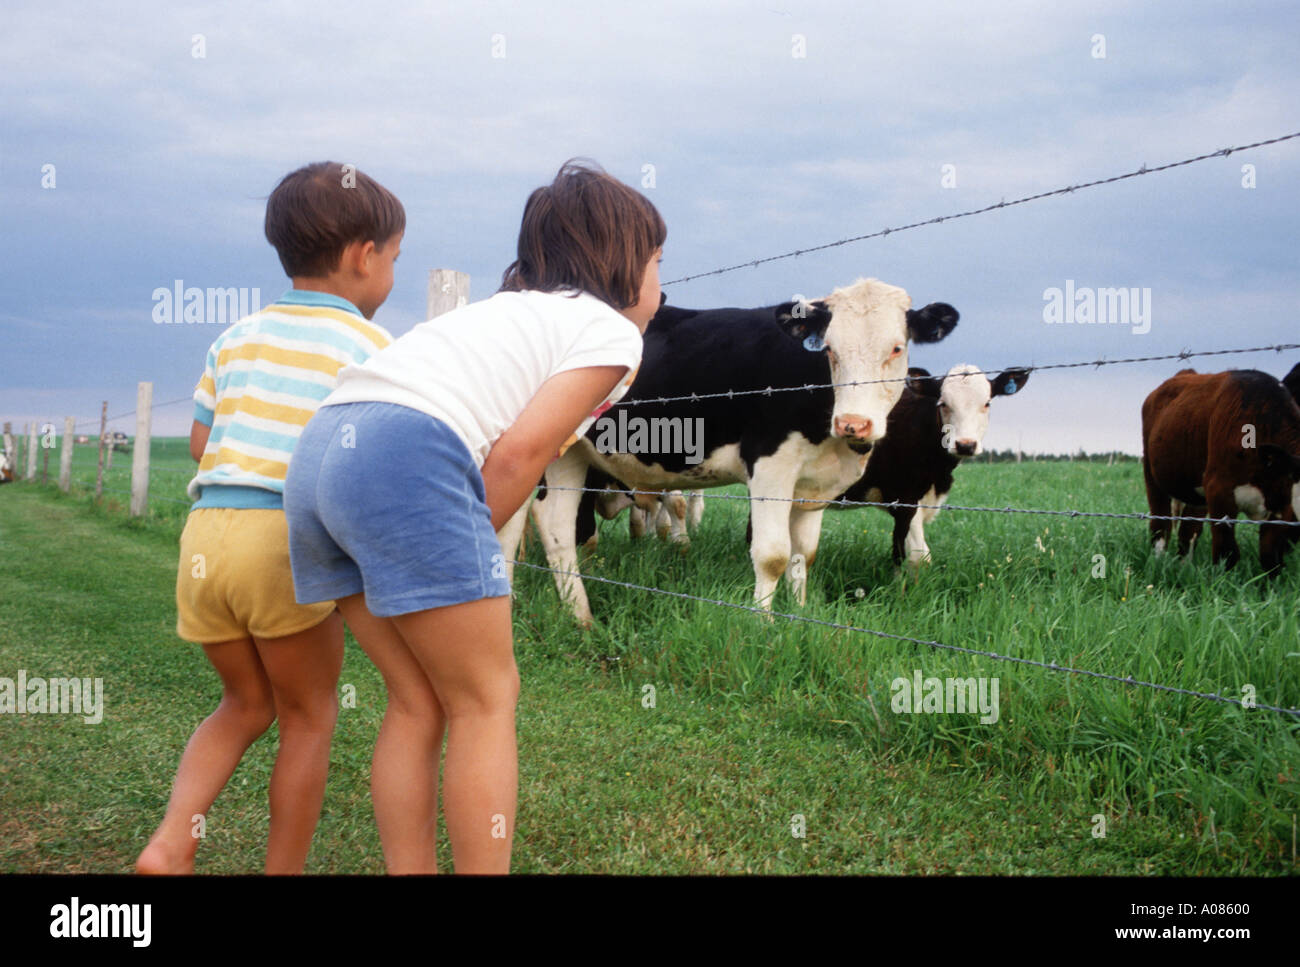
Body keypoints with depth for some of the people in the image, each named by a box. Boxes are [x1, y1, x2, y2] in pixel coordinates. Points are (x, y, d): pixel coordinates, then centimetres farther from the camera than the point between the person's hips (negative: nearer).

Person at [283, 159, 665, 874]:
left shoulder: (503, 310, 32)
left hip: (320, 449, 8)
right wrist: (469, 554, 4)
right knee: (485, 700, 4)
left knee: (417, 703, 15)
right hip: (407, 455, -8)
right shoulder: (612, 330, 9)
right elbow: (519, 451, -5)